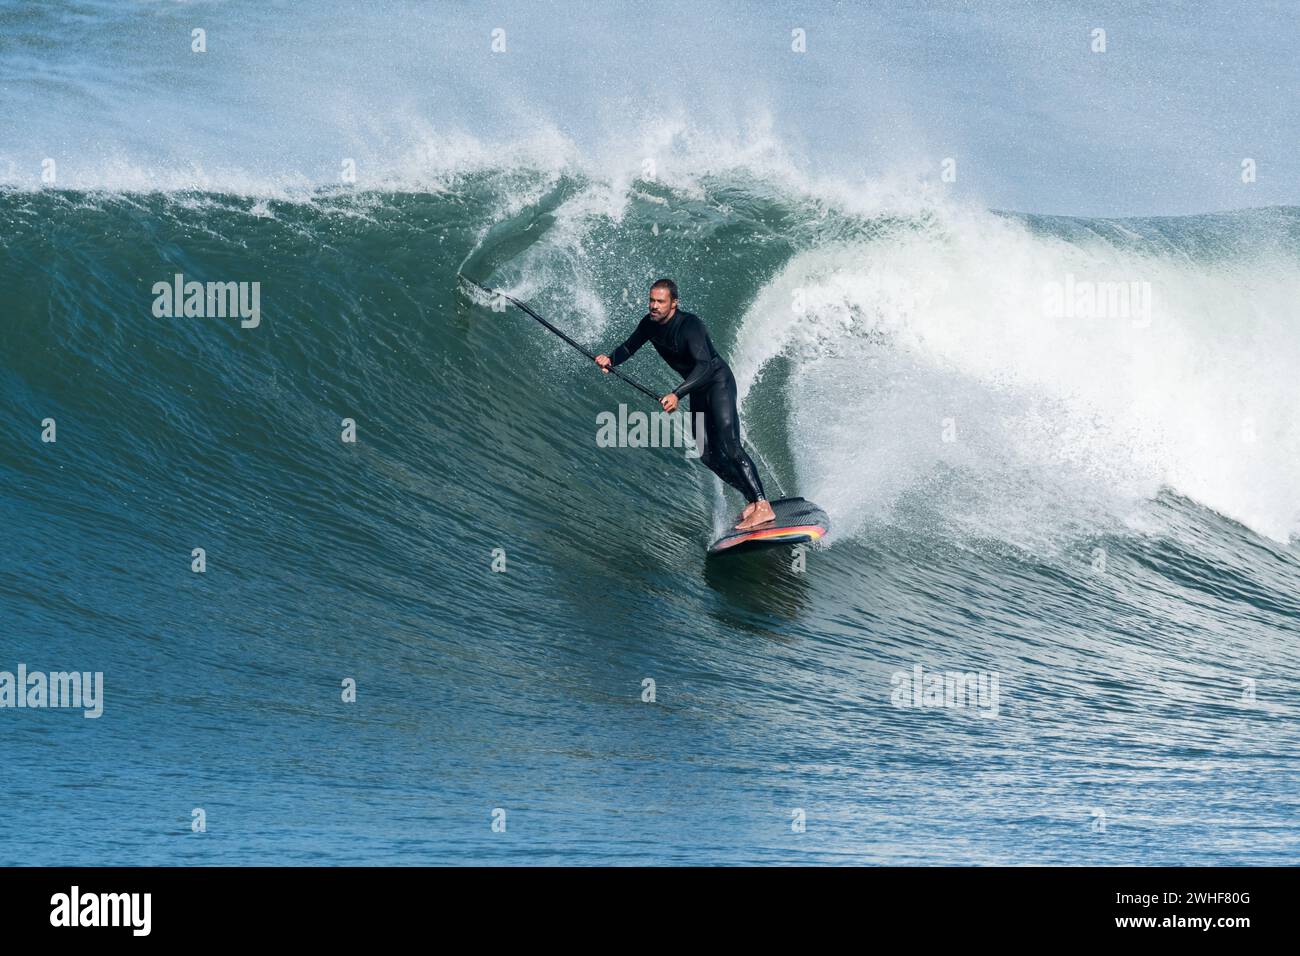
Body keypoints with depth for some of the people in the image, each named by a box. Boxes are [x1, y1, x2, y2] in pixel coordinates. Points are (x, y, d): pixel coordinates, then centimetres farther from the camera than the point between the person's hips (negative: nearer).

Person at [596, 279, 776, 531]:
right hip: (696, 388, 8)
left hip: (718, 380, -8)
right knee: (709, 456, 3)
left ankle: (763, 507, -28)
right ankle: (752, 497, 13)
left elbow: (704, 365, -39)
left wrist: (677, 394, -50)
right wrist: (611, 359, -12)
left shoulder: (689, 325, -28)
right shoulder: (650, 324, -4)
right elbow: (629, 347, 11)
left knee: (729, 446, -23)